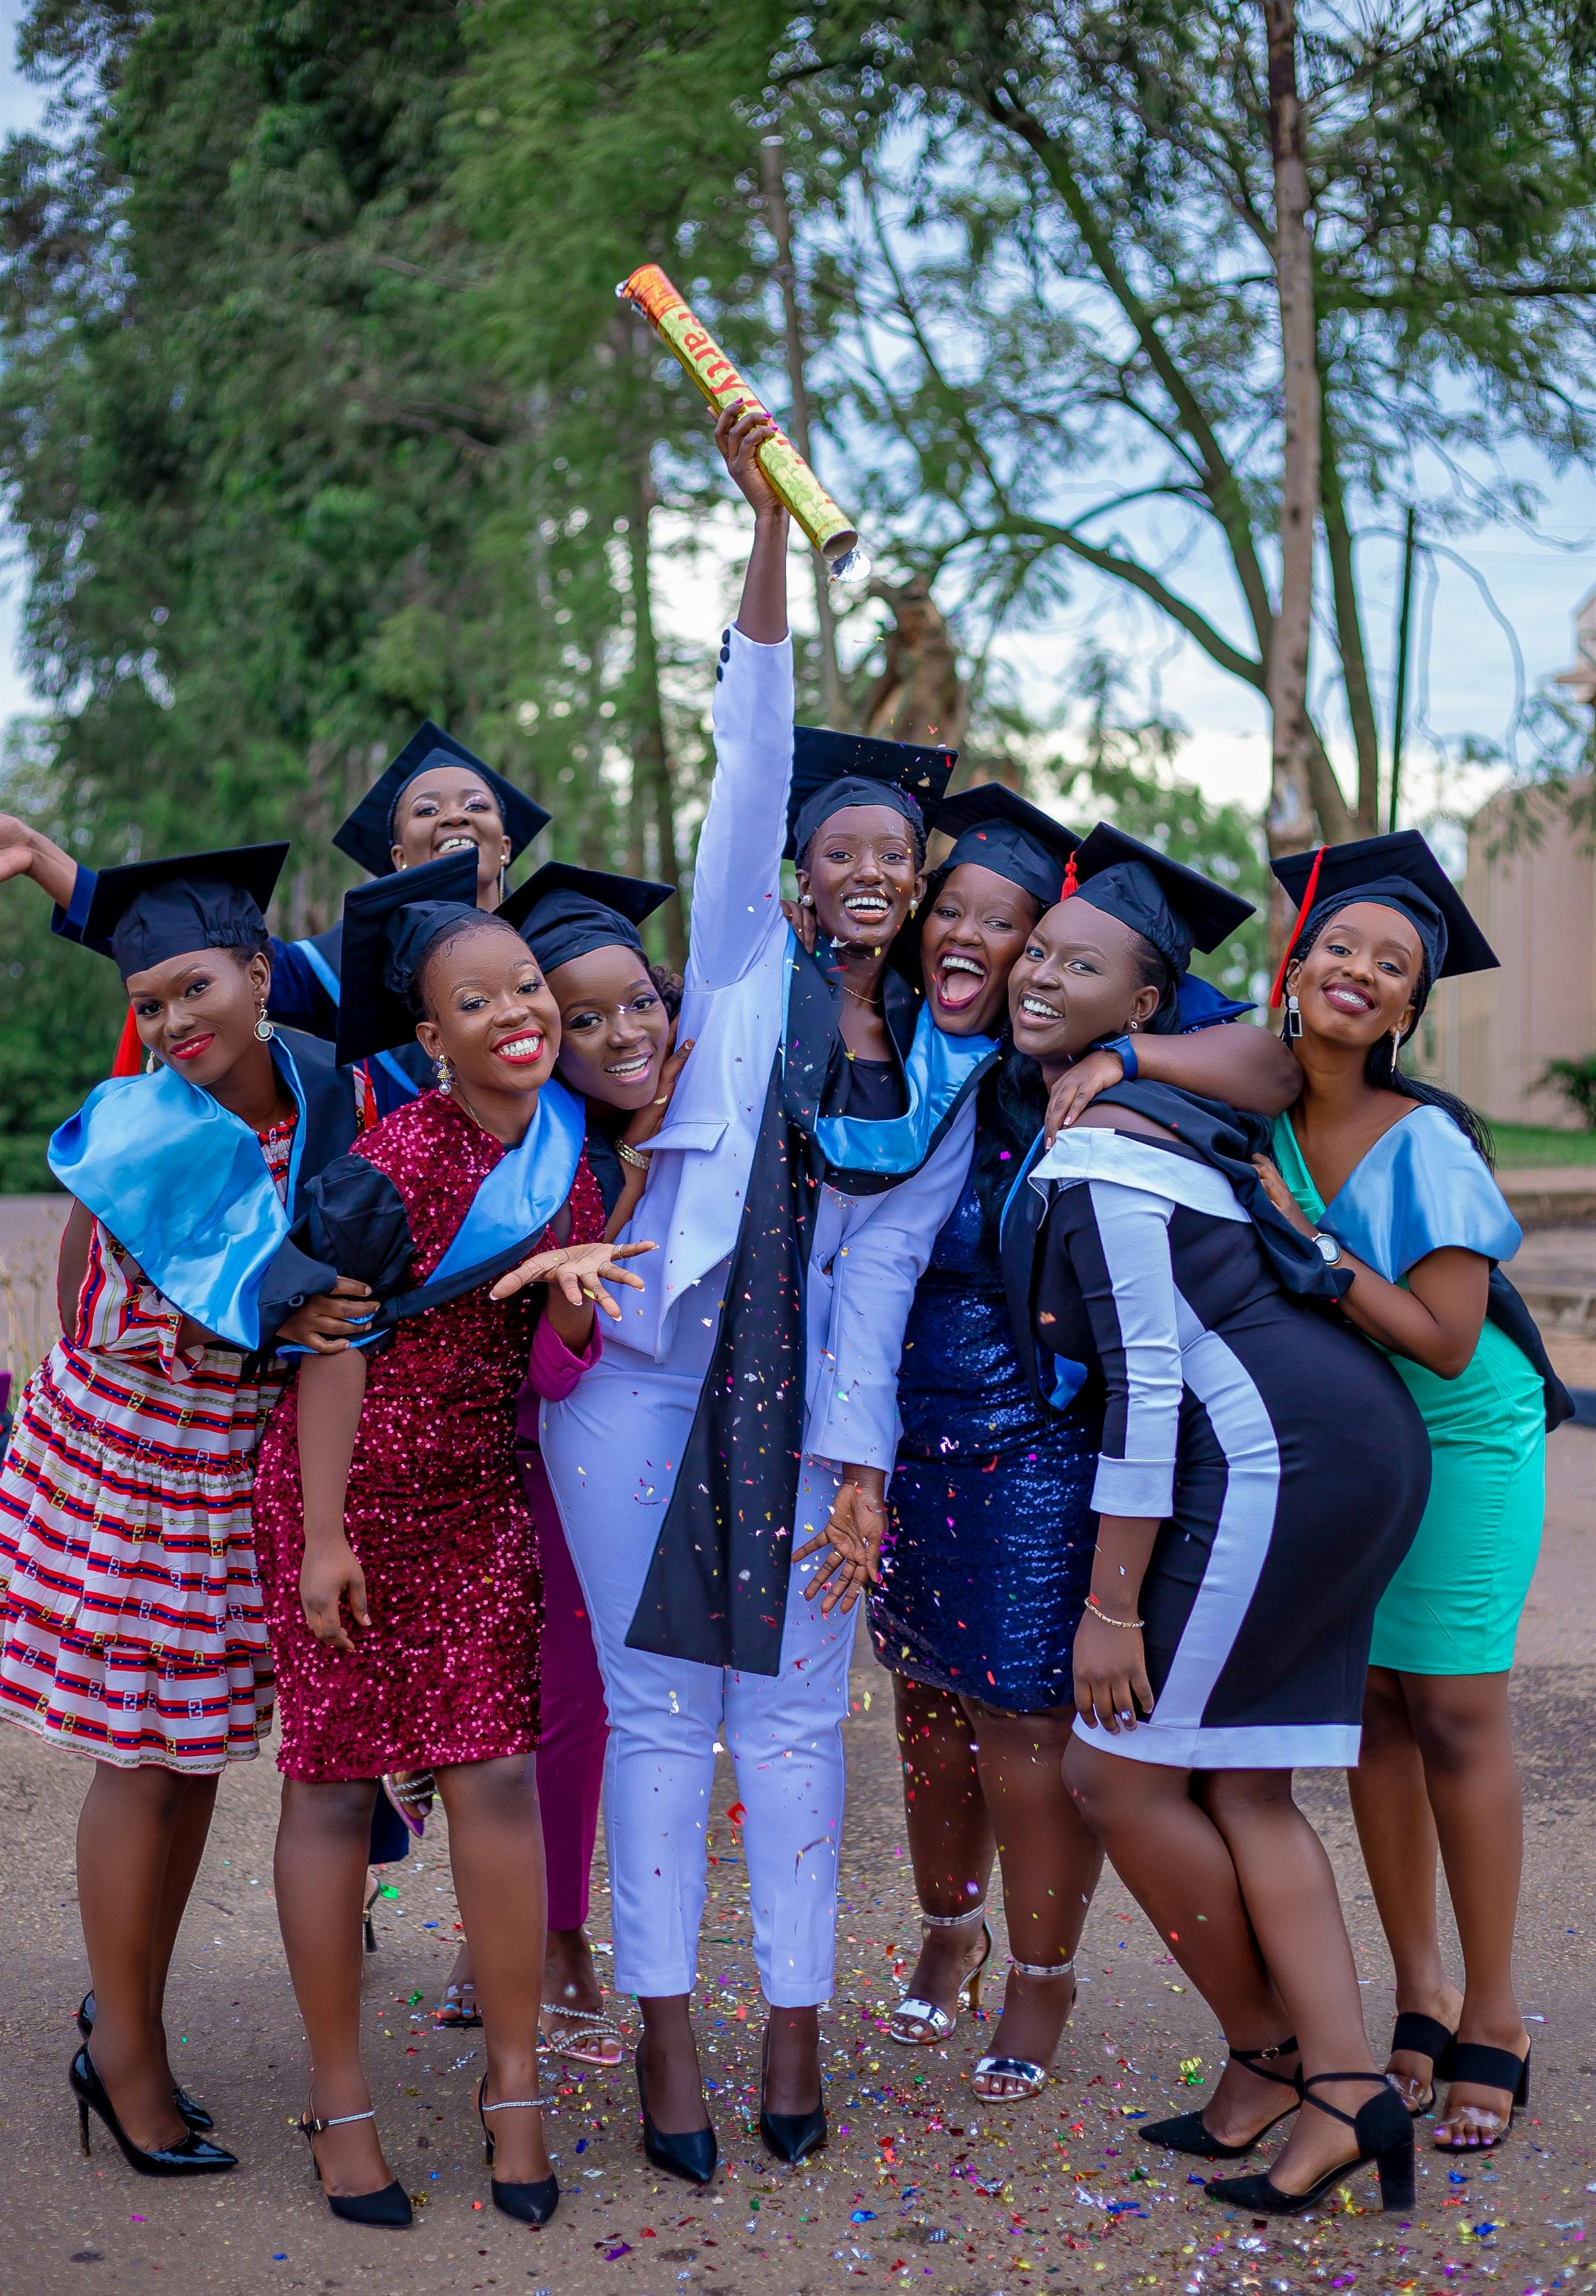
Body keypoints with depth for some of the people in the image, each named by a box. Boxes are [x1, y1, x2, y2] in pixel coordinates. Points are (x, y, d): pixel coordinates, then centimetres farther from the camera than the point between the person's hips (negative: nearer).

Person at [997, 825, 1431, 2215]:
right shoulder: (1156, 1103, 13)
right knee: (1239, 1788, 10)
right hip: (1349, 1451, 10)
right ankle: (1346, 2096, 9)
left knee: (1120, 1771, 0)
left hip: (1274, 1463, -10)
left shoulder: (1092, 1157, -15)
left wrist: (1111, 1608, -15)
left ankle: (1267, 2051, 17)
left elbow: (1148, 1385, -18)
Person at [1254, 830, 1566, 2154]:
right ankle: (1419, 2000, 17)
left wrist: (1300, 1242, -26)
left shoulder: (1426, 1144, -22)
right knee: (1371, 1706, 5)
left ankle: (1492, 2022, 10)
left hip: (1462, 1444, -5)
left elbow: (1445, 1342, -24)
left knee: (1454, 1715, -3)